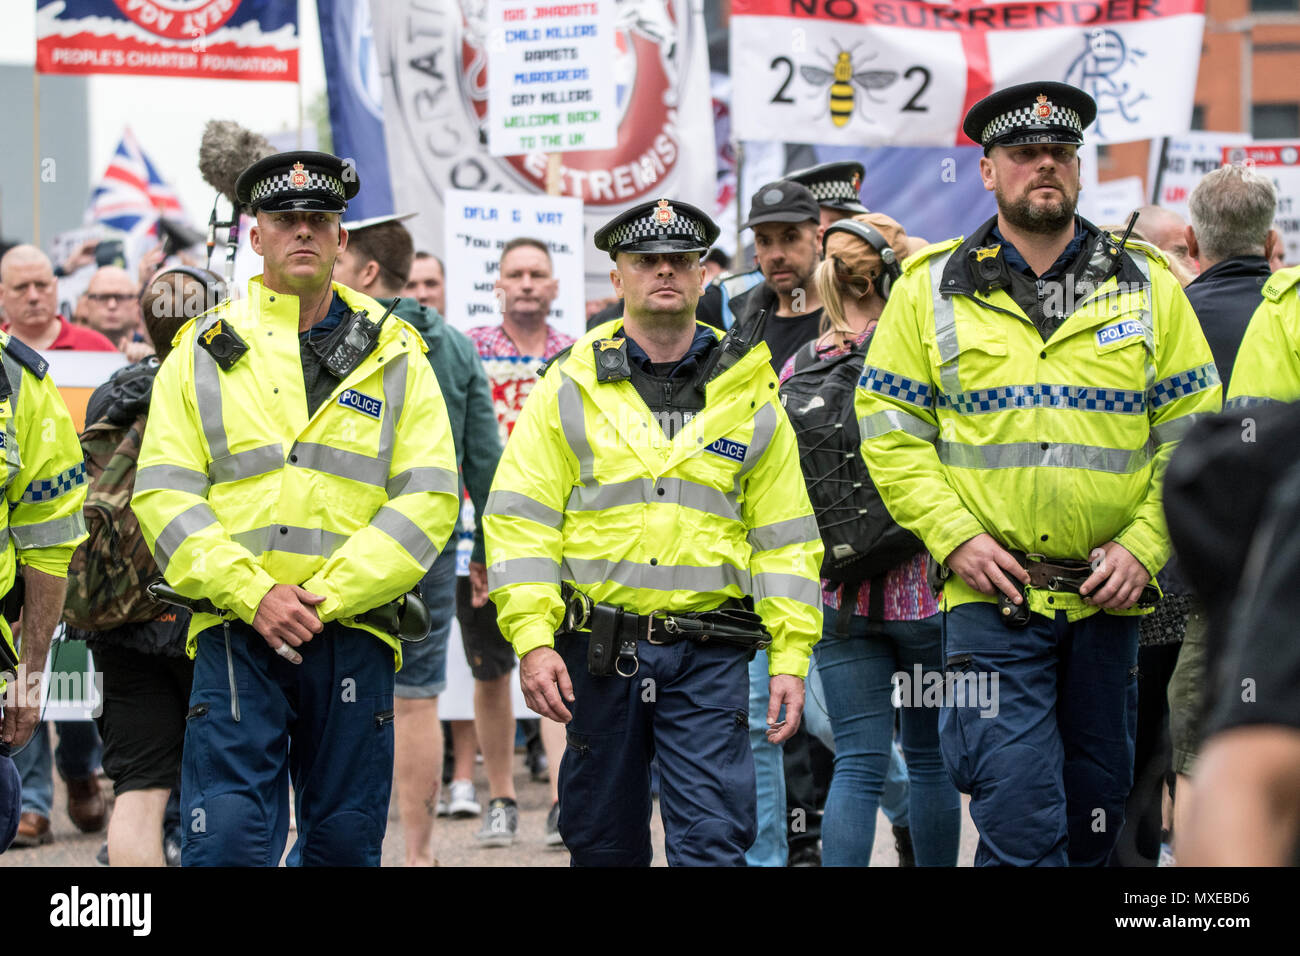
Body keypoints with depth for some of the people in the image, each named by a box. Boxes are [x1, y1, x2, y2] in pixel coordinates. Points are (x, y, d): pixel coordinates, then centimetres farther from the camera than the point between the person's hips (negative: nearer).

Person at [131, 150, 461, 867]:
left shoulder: (394, 357, 10)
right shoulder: (204, 353, 9)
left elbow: (429, 499, 1)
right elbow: (164, 495, 1)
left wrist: (326, 595, -11)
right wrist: (254, 595, -12)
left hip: (353, 634, 1)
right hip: (236, 634, -1)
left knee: (345, 842, 6)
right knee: (229, 842, -11)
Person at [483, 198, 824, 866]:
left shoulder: (749, 397, 9)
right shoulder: (570, 390, 5)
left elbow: (784, 536, 10)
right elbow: (519, 521, 0)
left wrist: (790, 657, 2)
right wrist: (533, 640, -11)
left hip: (708, 657, 0)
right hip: (595, 652, 0)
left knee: (713, 844, -9)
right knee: (604, 843, 9)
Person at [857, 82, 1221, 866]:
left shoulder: (1148, 287, 7)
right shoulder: (932, 291, 4)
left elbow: (1193, 433, 6)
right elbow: (889, 430, 3)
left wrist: (1144, 546, -6)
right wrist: (955, 536, -10)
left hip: (1108, 595, 2)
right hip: (992, 596, -2)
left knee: (1096, 811, 11)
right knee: (1019, 811, -12)